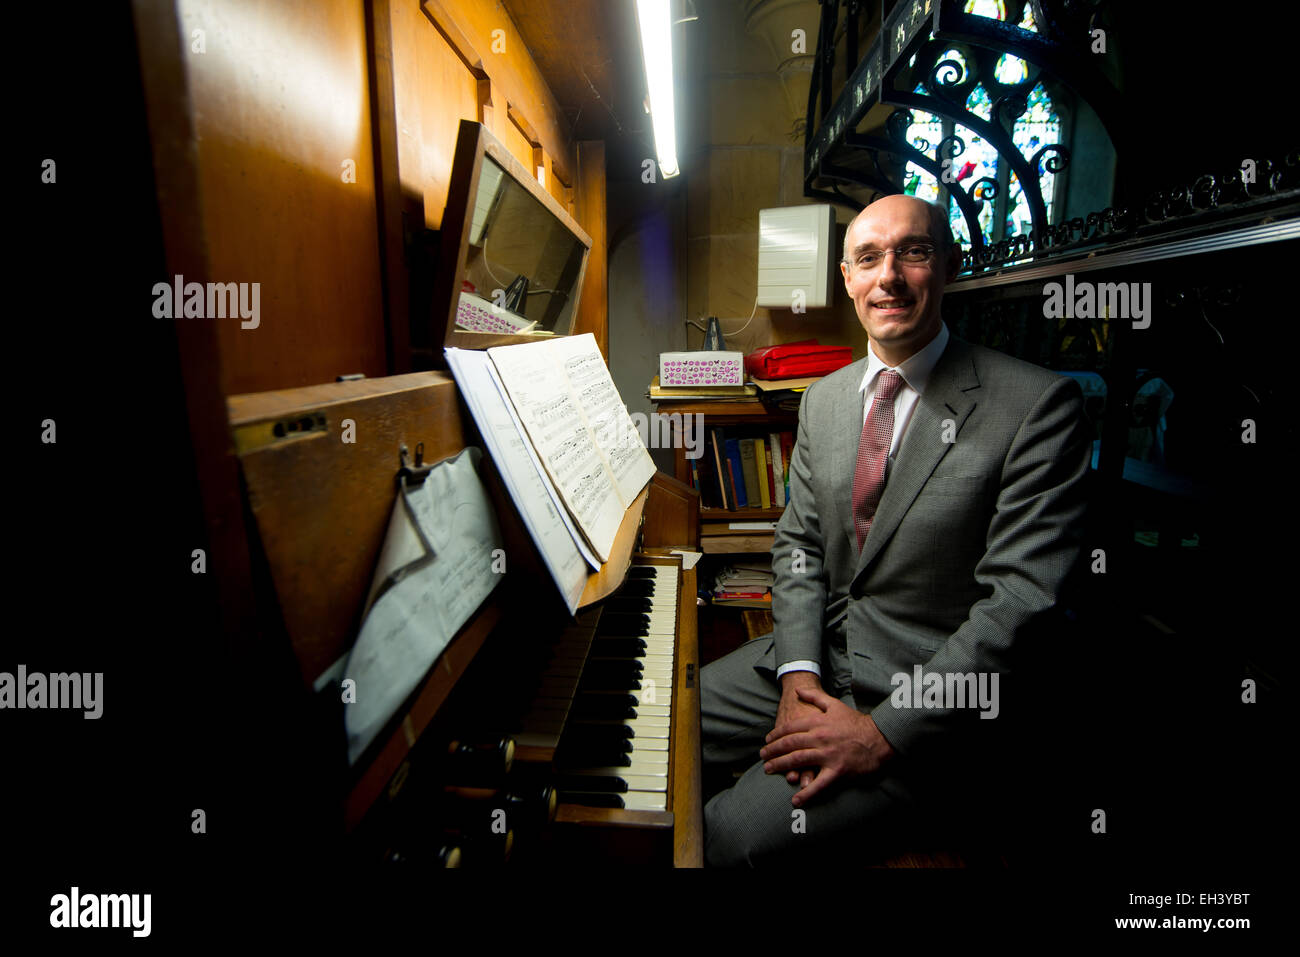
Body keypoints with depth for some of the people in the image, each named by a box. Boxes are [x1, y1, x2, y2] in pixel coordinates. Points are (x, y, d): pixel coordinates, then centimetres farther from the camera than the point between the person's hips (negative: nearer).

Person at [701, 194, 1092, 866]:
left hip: (932, 692, -5)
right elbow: (799, 544, 5)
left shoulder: (1037, 403, -14)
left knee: (728, 835, -16)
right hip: (816, 653, 6)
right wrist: (799, 677, -10)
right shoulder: (823, 398, 5)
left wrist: (885, 732, -21)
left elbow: (1021, 597, -19)